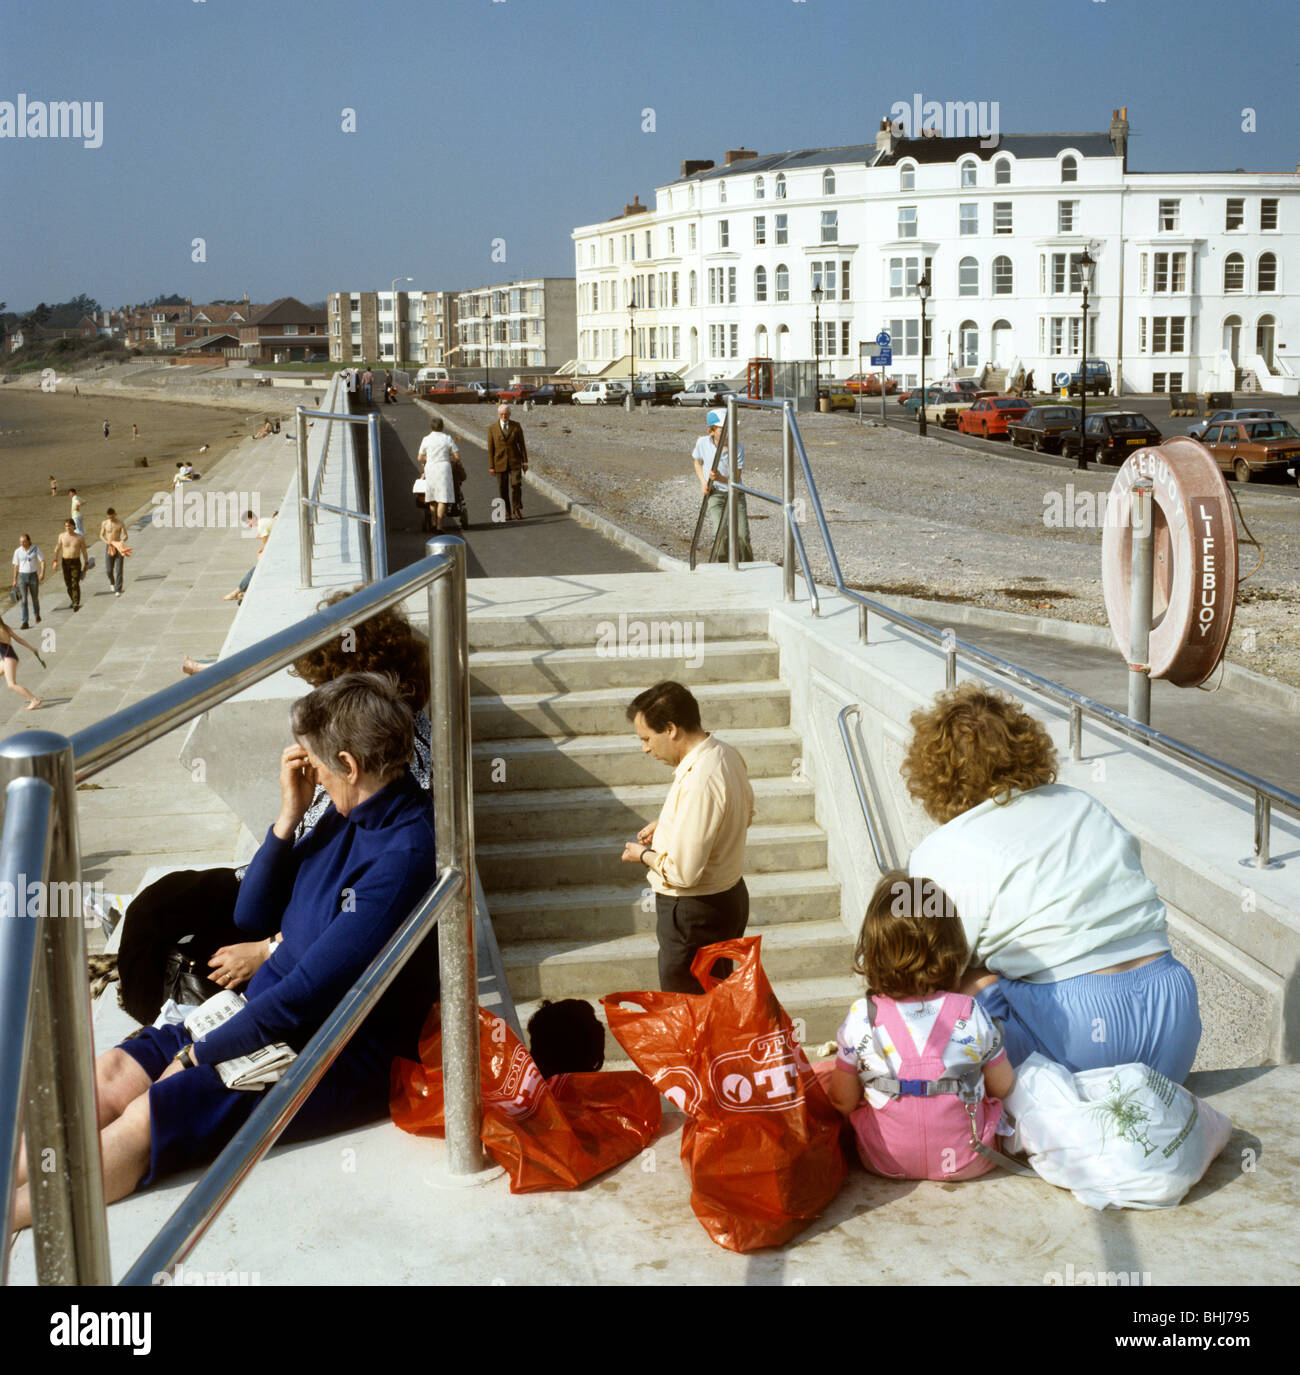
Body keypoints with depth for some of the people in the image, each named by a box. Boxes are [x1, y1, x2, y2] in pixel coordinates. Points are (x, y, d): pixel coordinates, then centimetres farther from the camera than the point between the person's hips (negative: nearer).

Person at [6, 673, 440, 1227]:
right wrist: (289, 816, 0)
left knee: (150, 1115, -20)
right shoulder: (348, 816, 7)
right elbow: (252, 916, 13)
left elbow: (310, 993, -24)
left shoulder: (404, 853, -23)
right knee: (112, 1074, -6)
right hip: (269, 1016, 9)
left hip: (343, 1061, -9)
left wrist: (200, 1053, -14)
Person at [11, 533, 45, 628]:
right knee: (24, 600, -7)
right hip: (22, 577, 0)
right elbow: (16, 566, 5)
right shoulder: (17, 551, -2)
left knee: (35, 598, 12)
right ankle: (25, 623, -7)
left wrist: (42, 573, -25)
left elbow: (42, 561, -9)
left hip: (33, 576, 0)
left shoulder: (36, 549, -7)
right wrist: (15, 580, 8)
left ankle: (37, 614, 43)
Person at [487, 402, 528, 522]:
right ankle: (508, 513, 12)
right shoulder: (492, 429, 2)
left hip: (515, 462, 0)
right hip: (500, 463, 0)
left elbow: (522, 444, 4)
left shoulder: (516, 426, 3)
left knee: (516, 485, -13)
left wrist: (525, 462, 1)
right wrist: (491, 466, -1)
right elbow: (490, 449, 3)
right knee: (503, 489, 1)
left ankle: (517, 509, 3)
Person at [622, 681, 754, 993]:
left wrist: (644, 854, -8)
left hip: (695, 914, -10)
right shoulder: (726, 754, 0)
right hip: (731, 895, 10)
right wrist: (668, 824, 13)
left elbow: (683, 872, -29)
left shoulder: (698, 782, -30)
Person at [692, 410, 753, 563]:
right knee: (719, 532, -20)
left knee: (742, 535, -11)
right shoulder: (703, 443, -6)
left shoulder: (738, 448, -12)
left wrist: (720, 478, -34)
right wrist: (703, 482, 0)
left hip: (735, 494, 0)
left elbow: (736, 479, -13)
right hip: (714, 494, 0)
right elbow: (697, 461, 16)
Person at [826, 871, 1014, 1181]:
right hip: (966, 1162, 1)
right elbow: (1003, 1087, 1)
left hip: (885, 1162, -1)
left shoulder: (861, 1018, -16)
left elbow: (842, 1102, -8)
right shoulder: (971, 1016, -14)